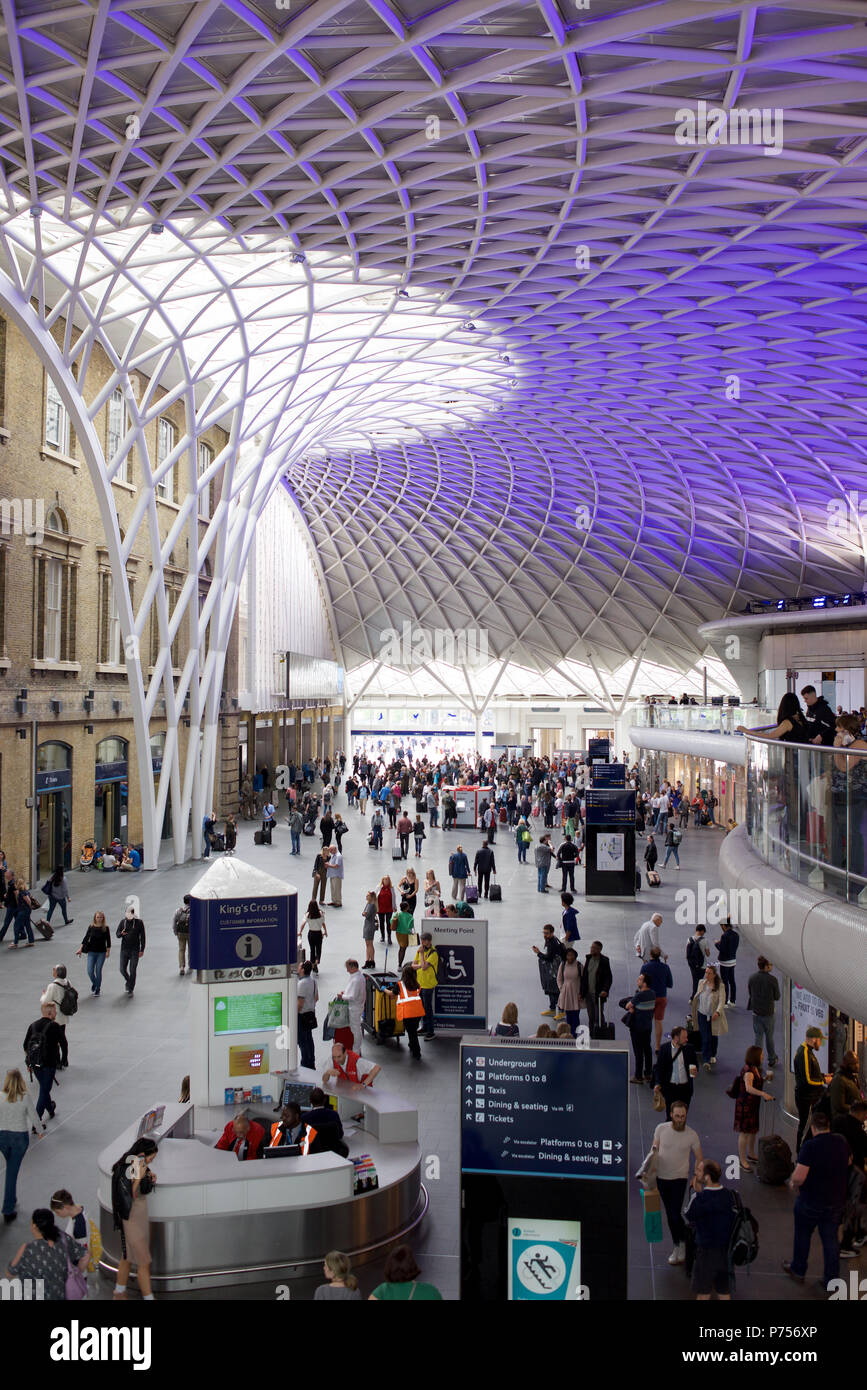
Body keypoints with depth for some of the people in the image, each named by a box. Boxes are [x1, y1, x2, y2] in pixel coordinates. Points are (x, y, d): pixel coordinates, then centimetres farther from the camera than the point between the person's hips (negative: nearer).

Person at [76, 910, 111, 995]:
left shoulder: (105, 928, -4)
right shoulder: (91, 927, 0)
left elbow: (108, 940, -1)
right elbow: (86, 938, 4)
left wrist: (108, 951, -5)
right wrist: (80, 948, 0)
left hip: (101, 953, -2)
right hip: (91, 952, 2)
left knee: (98, 971, -1)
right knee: (90, 971, -3)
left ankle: (97, 989, 14)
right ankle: (94, 984, 29)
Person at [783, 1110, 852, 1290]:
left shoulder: (810, 1147, -25)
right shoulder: (841, 1142, -6)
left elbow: (799, 1177, -29)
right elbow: (849, 1162, 15)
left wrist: (793, 1183, -8)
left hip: (810, 1201, -4)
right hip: (837, 1200, 4)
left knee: (802, 1235, 17)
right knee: (831, 1239, 16)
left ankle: (798, 1271, 34)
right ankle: (832, 1280, 24)